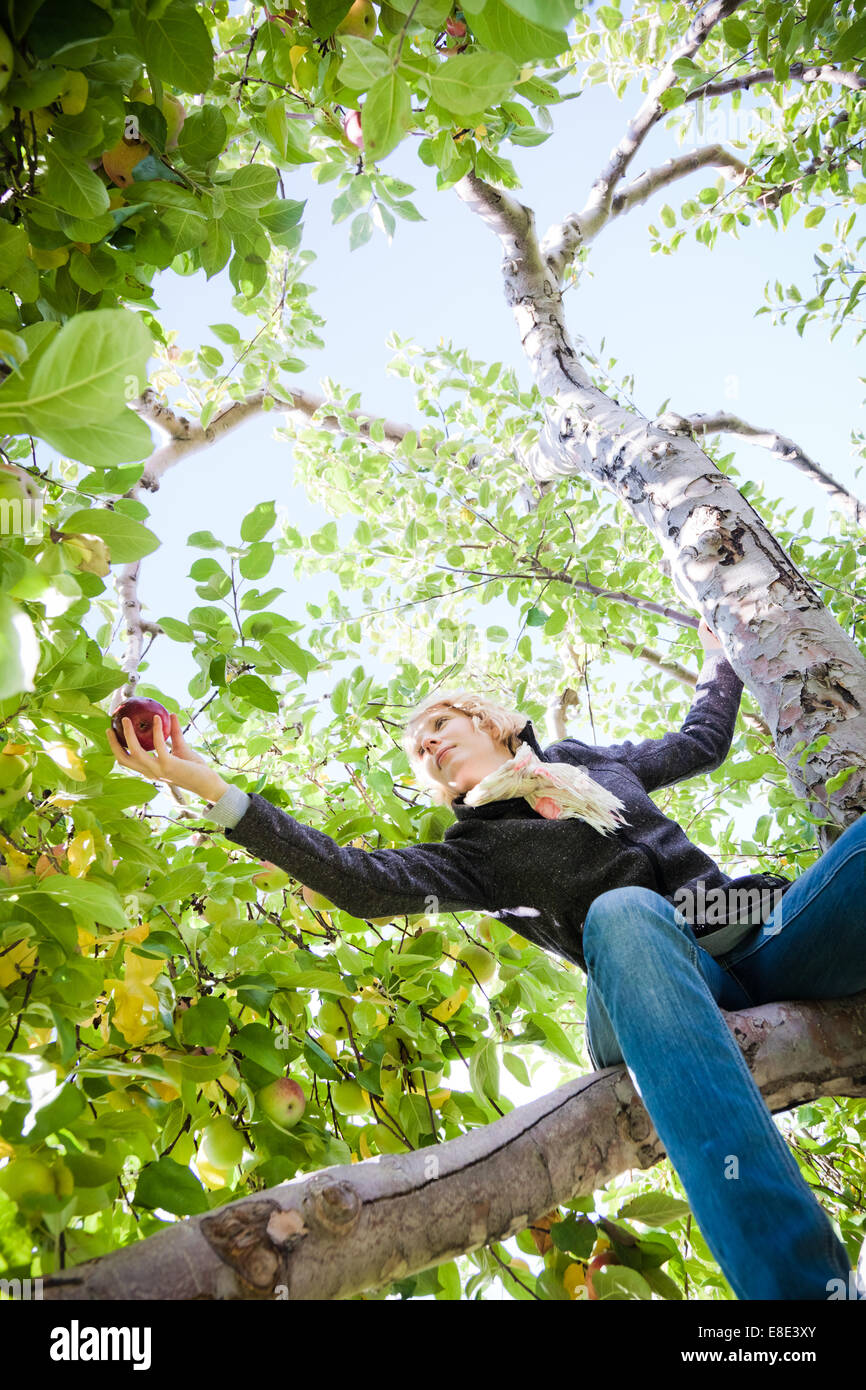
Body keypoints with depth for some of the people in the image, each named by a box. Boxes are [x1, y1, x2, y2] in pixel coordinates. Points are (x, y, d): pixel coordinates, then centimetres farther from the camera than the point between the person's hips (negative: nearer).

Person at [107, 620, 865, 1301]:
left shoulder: (591, 759, 24)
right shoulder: (475, 851, 13)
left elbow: (702, 742, 41)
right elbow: (364, 881, -3)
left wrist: (719, 661, 54)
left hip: (769, 935, 4)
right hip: (674, 987, -3)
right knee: (621, 911, -40)